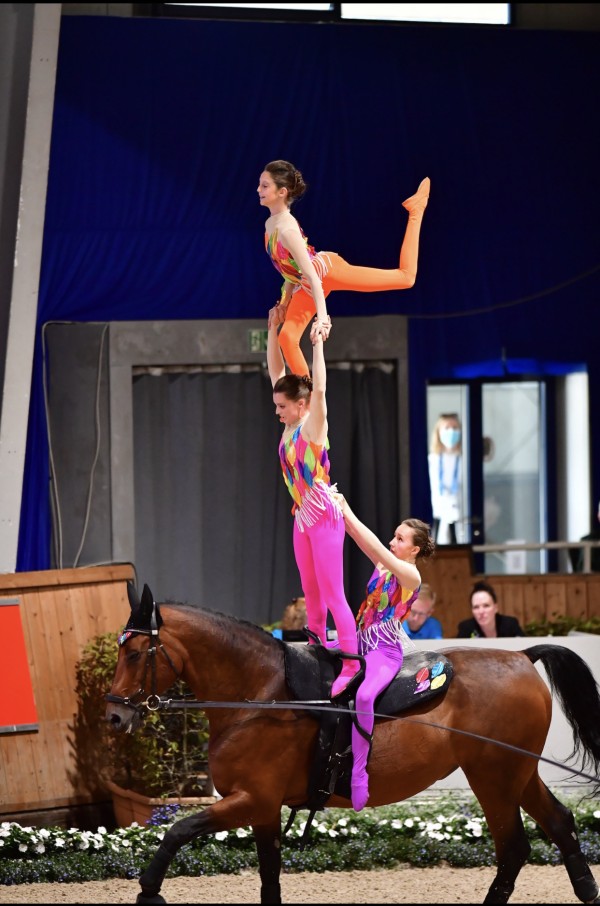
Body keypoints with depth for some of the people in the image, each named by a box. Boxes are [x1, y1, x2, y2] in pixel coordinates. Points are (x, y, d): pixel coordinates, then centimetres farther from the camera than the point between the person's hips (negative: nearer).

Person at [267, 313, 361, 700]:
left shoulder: (313, 427, -13)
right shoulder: (290, 427, 6)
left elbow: (319, 388, -28)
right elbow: (277, 373, 10)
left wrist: (318, 344, -29)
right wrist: (274, 331, 5)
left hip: (324, 516, -8)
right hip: (303, 517, 8)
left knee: (333, 595, -9)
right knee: (312, 594, 13)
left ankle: (352, 665, -8)